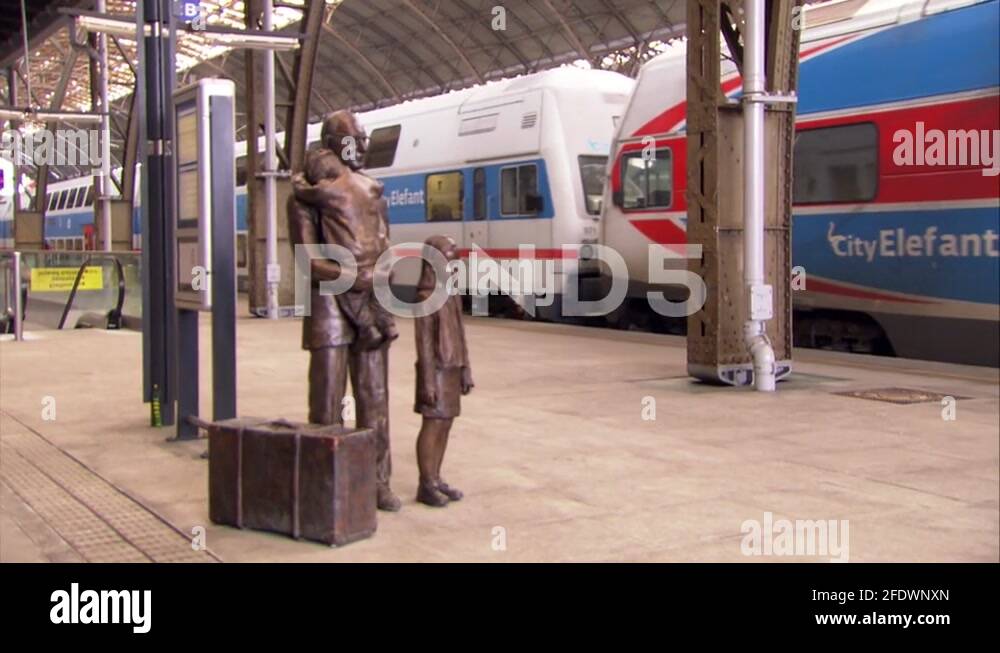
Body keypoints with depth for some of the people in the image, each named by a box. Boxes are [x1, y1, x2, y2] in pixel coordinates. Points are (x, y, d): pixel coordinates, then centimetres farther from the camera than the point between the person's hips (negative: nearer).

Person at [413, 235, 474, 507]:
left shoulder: (452, 293, 12)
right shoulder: (426, 296, -13)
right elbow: (424, 341, -15)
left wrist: (465, 371, 14)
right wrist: (428, 381, -17)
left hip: (452, 368, 8)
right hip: (436, 370, -8)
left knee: (445, 425, 11)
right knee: (433, 425, -5)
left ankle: (436, 479, 19)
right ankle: (426, 485, 2)